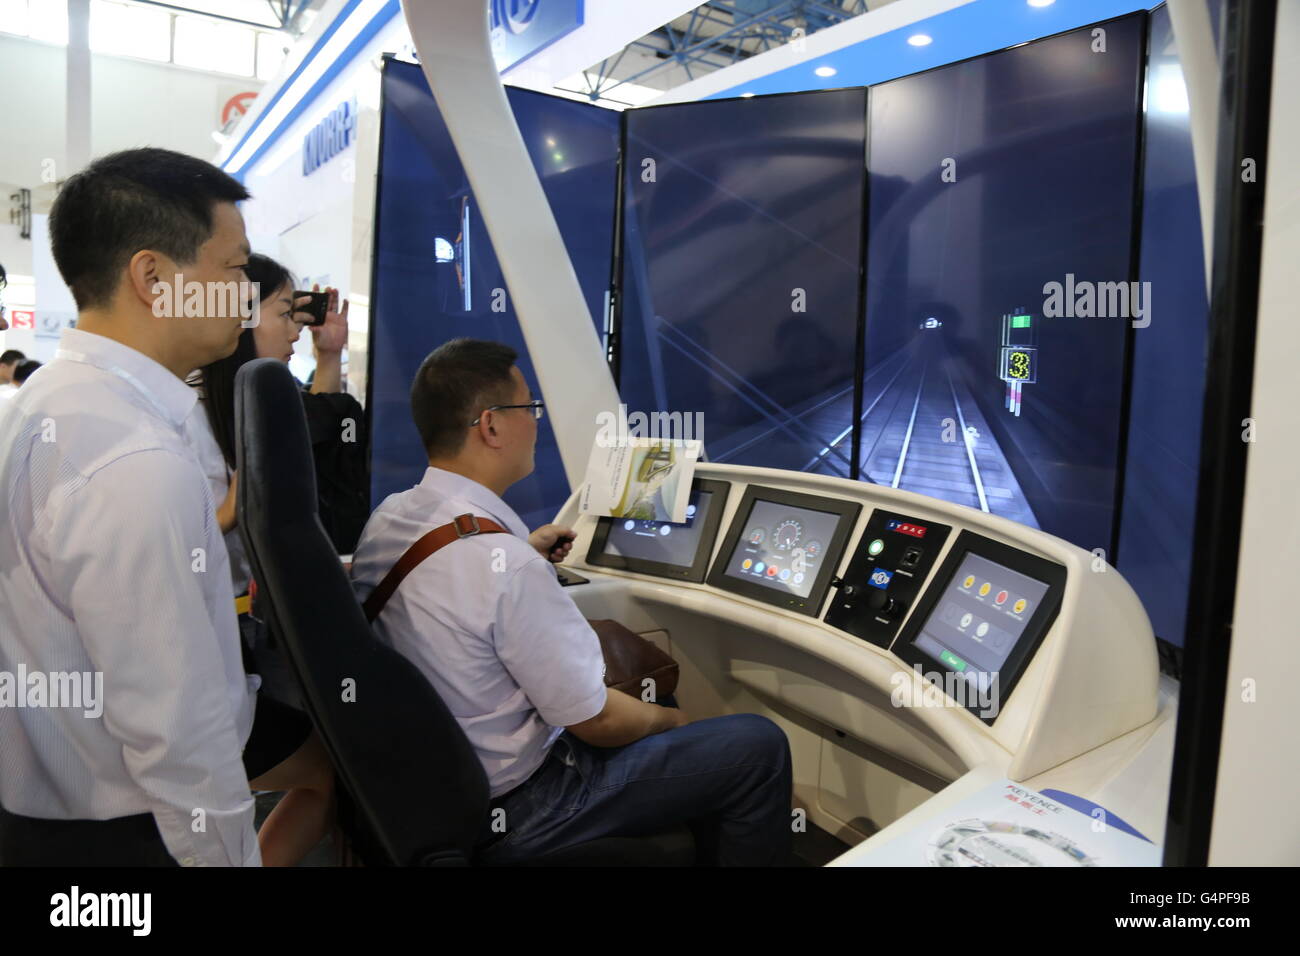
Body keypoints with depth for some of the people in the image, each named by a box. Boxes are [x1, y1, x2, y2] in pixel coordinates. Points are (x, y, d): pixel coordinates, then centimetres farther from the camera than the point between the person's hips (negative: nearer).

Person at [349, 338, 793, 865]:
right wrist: (669, 720, -2)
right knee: (760, 745, -5)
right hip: (507, 807, -9)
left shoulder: (386, 518, -4)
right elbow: (593, 720, -21)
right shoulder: (505, 563, -32)